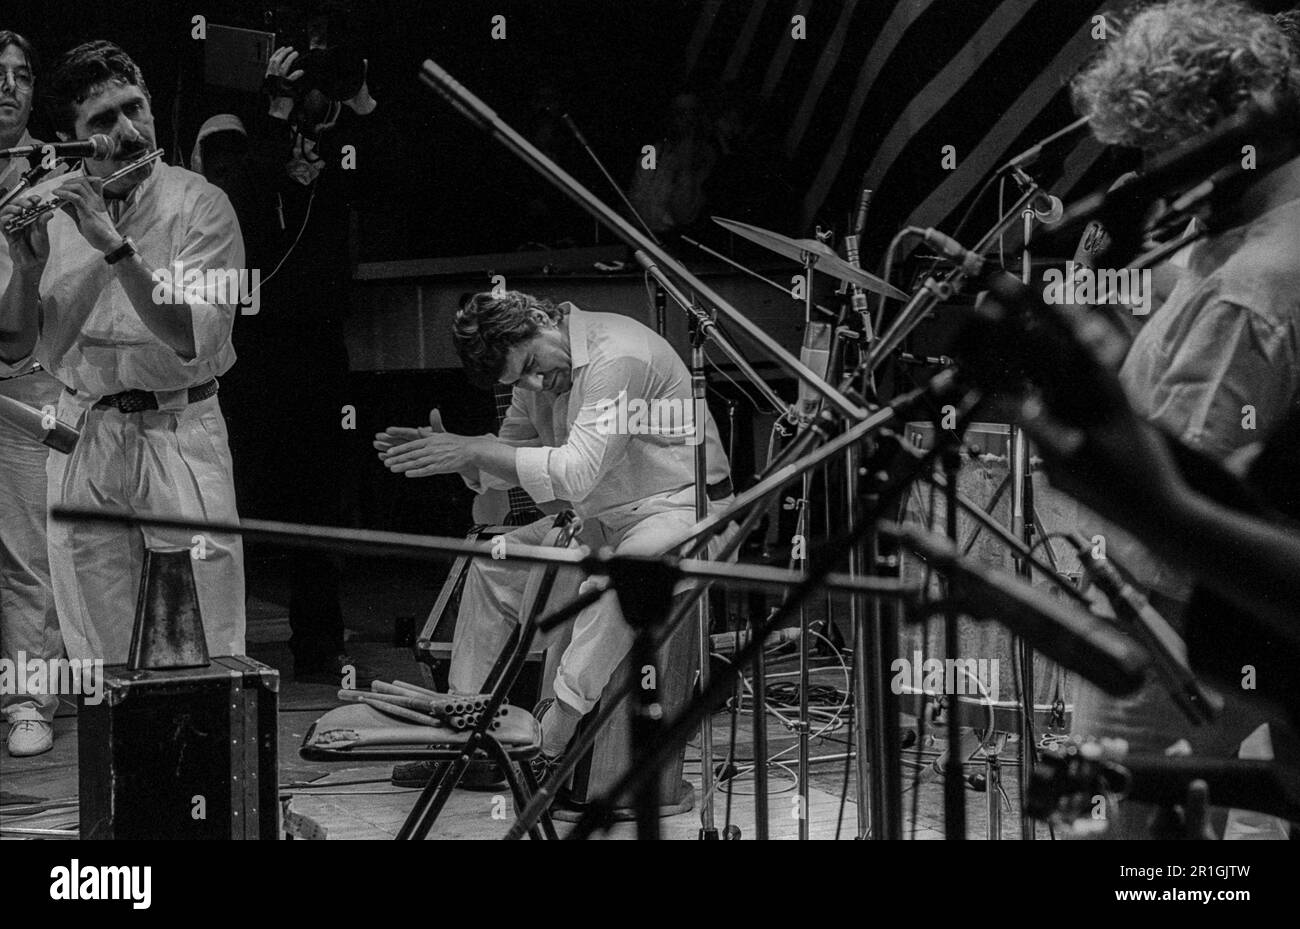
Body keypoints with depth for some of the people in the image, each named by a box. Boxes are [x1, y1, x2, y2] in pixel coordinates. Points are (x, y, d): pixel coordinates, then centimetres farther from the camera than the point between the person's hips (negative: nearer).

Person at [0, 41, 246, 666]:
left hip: (179, 429, -3)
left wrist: (115, 245, -26)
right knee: (94, 659, 8)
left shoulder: (199, 205, -8)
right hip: (81, 433, 3)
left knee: (206, 656, -3)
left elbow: (189, 339, -20)